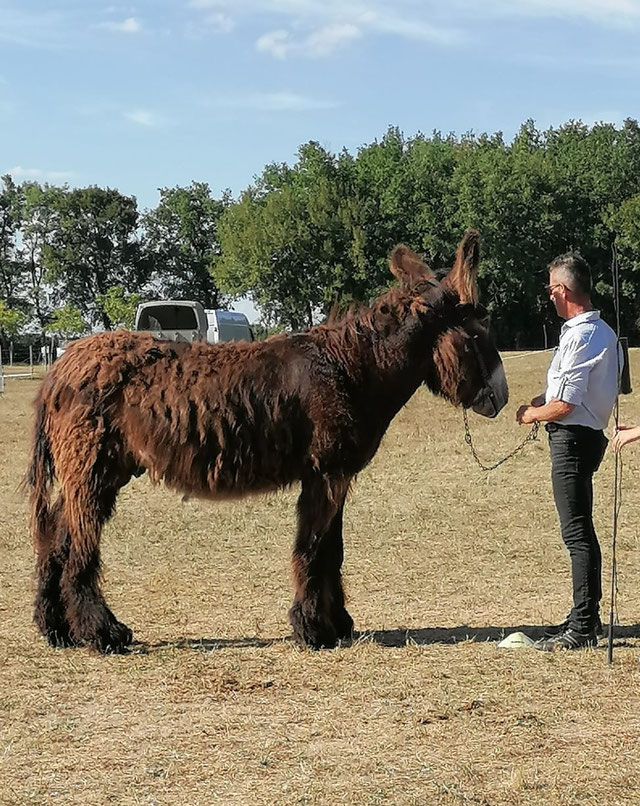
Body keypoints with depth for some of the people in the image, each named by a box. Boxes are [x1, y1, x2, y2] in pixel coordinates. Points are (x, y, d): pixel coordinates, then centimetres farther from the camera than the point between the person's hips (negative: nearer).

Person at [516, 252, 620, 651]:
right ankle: (585, 617, 25)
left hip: (573, 438, -10)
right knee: (580, 529, 16)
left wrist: (529, 415, -4)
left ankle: (583, 627, -3)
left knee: (577, 531, -7)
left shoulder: (580, 336, -19)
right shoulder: (603, 331, 12)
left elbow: (564, 405, -22)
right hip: (586, 434, 10)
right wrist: (544, 400, 13)